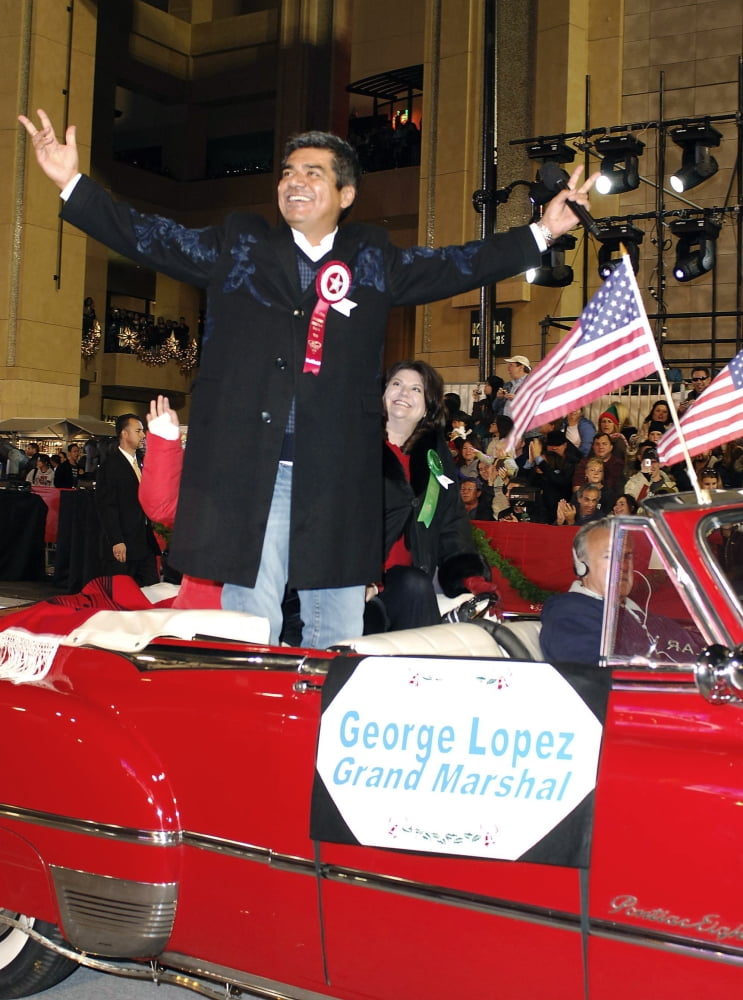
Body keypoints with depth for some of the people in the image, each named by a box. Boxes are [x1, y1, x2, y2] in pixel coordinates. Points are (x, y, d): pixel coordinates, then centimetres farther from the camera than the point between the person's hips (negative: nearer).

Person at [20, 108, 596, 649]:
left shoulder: (374, 261, 13)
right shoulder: (239, 245, 12)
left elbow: (457, 266, 11)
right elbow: (156, 240, 10)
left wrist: (542, 232, 5)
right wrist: (73, 184, 3)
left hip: (336, 477, 1)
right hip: (247, 468, 0)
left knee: (336, 640, 6)